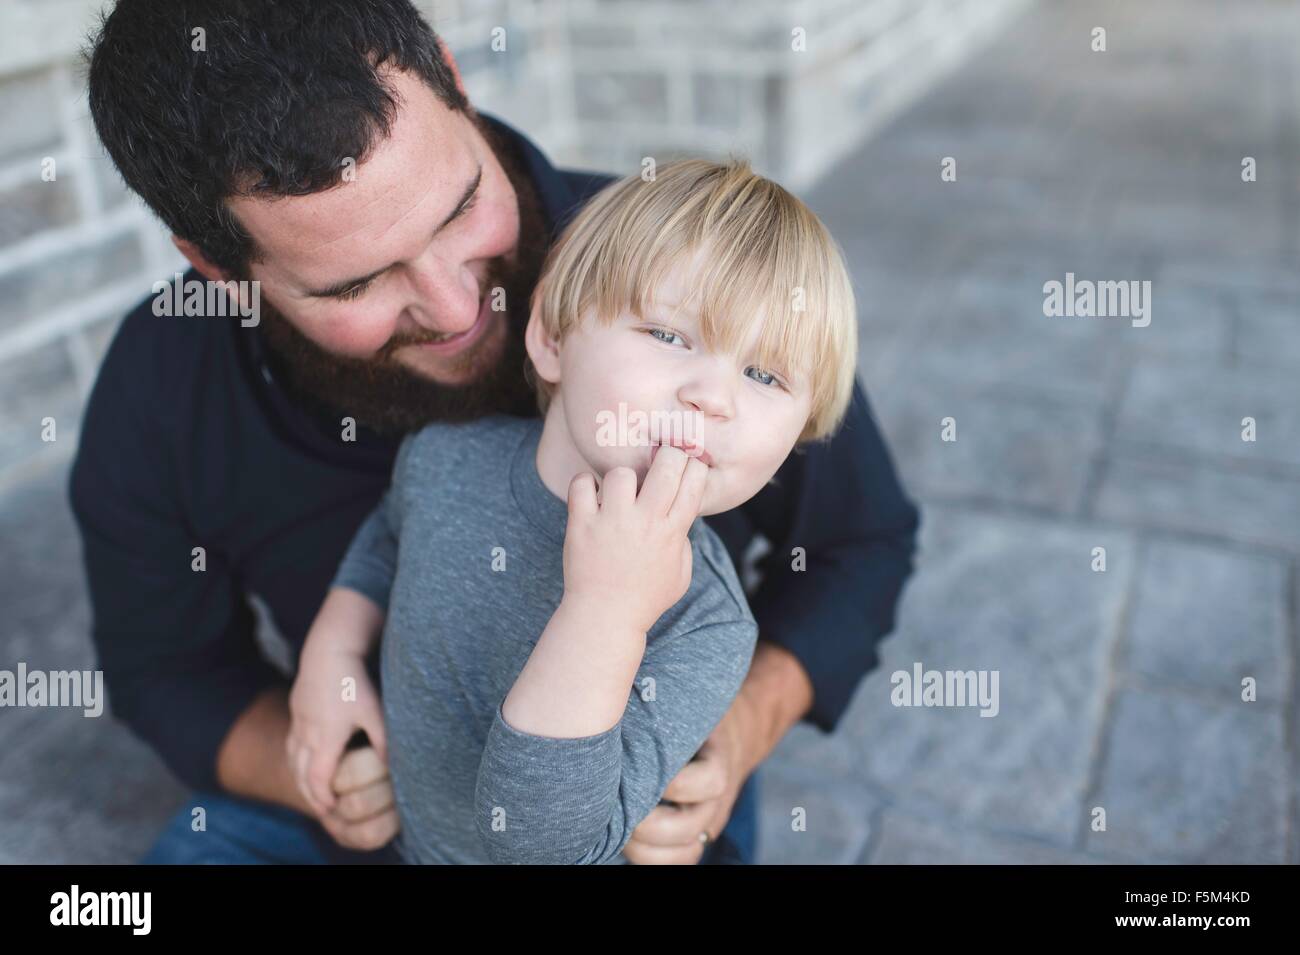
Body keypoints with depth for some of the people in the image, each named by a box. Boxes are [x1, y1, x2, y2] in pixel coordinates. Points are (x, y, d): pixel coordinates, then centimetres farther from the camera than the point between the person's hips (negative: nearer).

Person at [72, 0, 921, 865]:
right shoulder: (156, 396, -18)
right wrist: (299, 770, -19)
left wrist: (749, 724, -25)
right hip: (365, 795, 2)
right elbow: (162, 658, 0)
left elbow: (861, 543, -9)